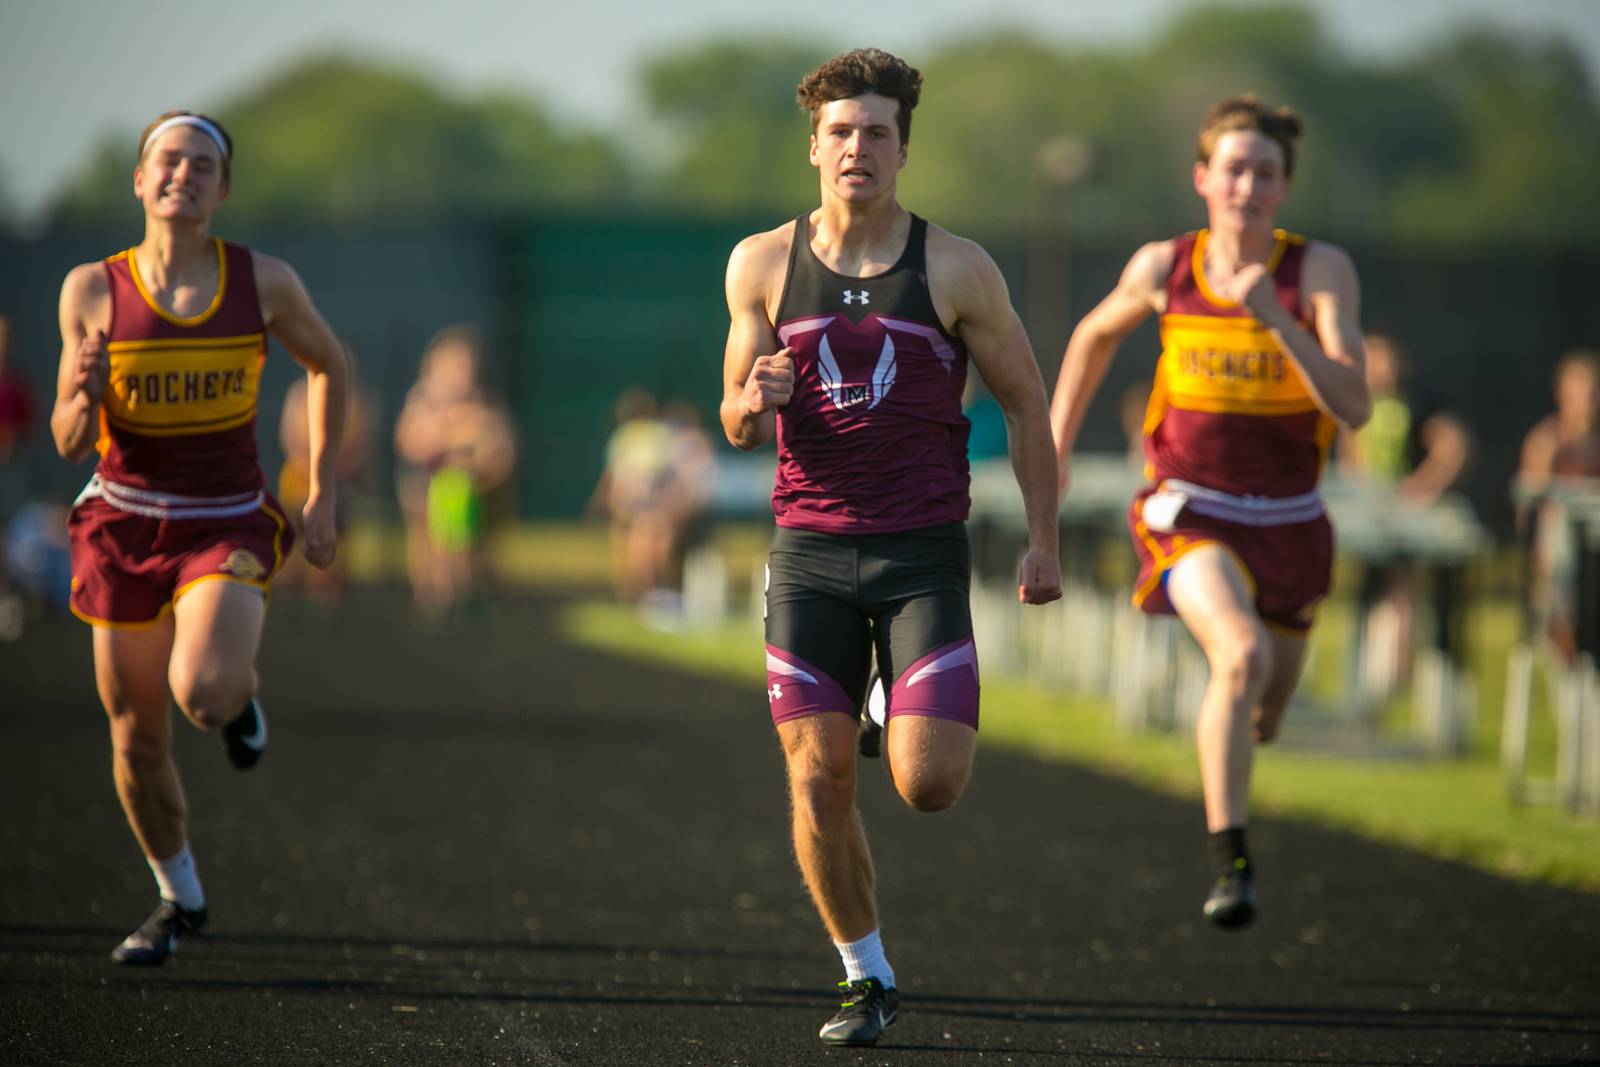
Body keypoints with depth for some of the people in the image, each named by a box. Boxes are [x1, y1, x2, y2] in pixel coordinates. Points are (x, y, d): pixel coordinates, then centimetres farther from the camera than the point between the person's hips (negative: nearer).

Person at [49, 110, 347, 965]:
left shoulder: (264, 282, -7)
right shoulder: (93, 291, -6)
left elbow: (327, 365, 12)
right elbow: (69, 441, -1)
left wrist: (322, 495, 8)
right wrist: (86, 393, -24)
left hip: (227, 528, -2)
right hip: (123, 523, 2)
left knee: (202, 692, -28)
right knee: (137, 738, 7)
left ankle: (238, 693, 11)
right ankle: (179, 897, 32)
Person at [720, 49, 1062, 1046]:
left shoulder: (957, 270, -2)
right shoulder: (762, 265, 3)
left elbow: (1027, 405, 6)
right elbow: (737, 424, 11)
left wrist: (1045, 542, 3)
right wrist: (754, 404, -14)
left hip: (924, 553, -2)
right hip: (810, 551, 2)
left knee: (928, 783, -12)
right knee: (819, 779, -3)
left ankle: (917, 717, 26)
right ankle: (867, 976, 14)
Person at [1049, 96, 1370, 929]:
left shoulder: (1320, 271, -12)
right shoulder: (1163, 268, -7)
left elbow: (1353, 406, -22)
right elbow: (1096, 335, 15)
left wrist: (1276, 318, -32)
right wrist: (1055, 445, 15)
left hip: (1287, 521, 2)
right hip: (1191, 511, -2)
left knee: (1261, 722, 17)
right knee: (1243, 656, -31)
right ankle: (1229, 861, -24)